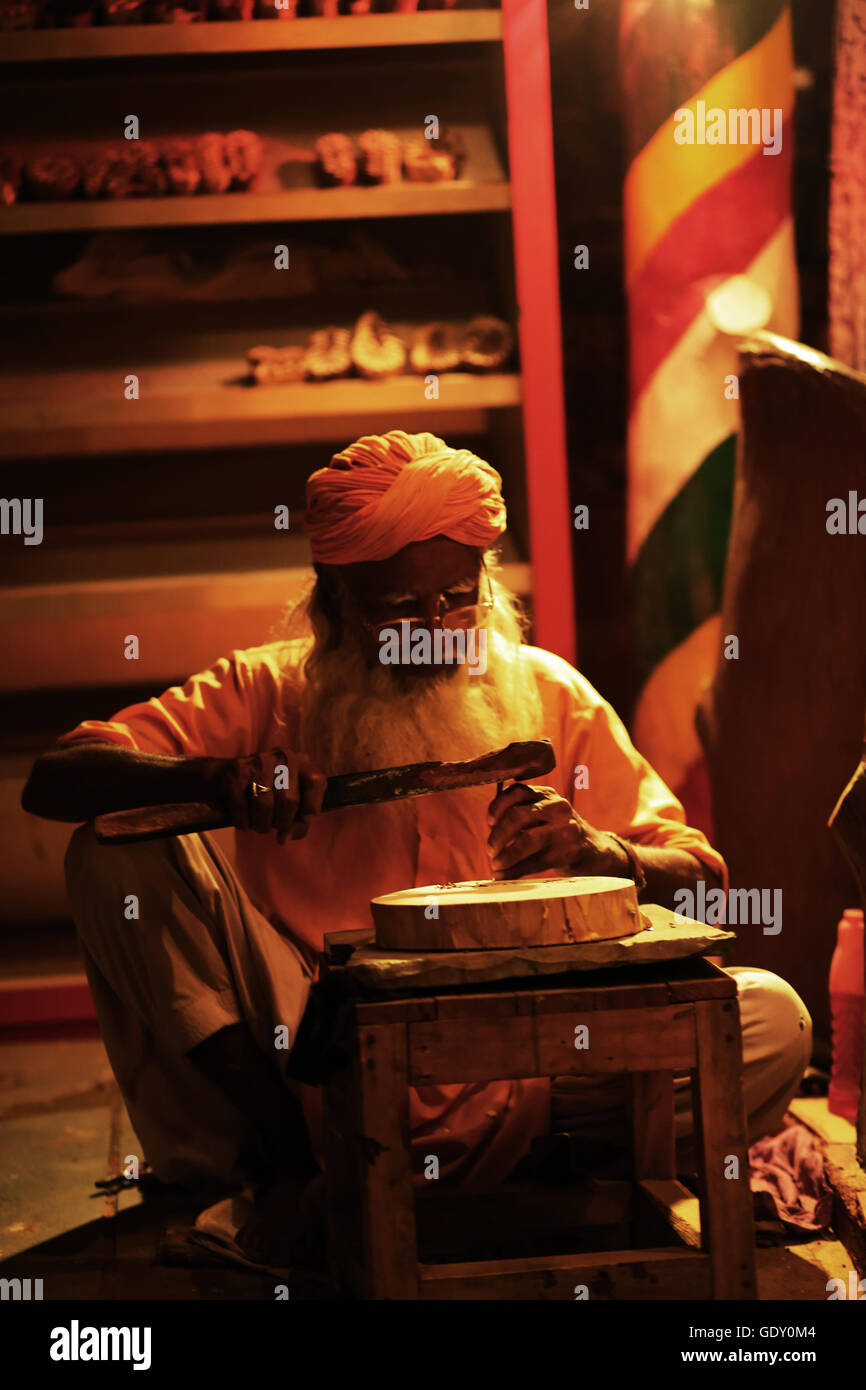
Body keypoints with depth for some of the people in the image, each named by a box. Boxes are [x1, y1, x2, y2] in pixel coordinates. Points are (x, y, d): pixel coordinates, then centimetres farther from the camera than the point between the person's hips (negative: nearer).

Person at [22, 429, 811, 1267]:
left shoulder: (547, 694, 6)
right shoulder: (267, 695, 2)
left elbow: (702, 884, 3)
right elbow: (53, 781, -7)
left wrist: (593, 852, -20)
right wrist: (215, 776, -25)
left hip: (511, 1070, 2)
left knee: (770, 1018, -23)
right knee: (118, 851, -17)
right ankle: (285, 1157, -15)